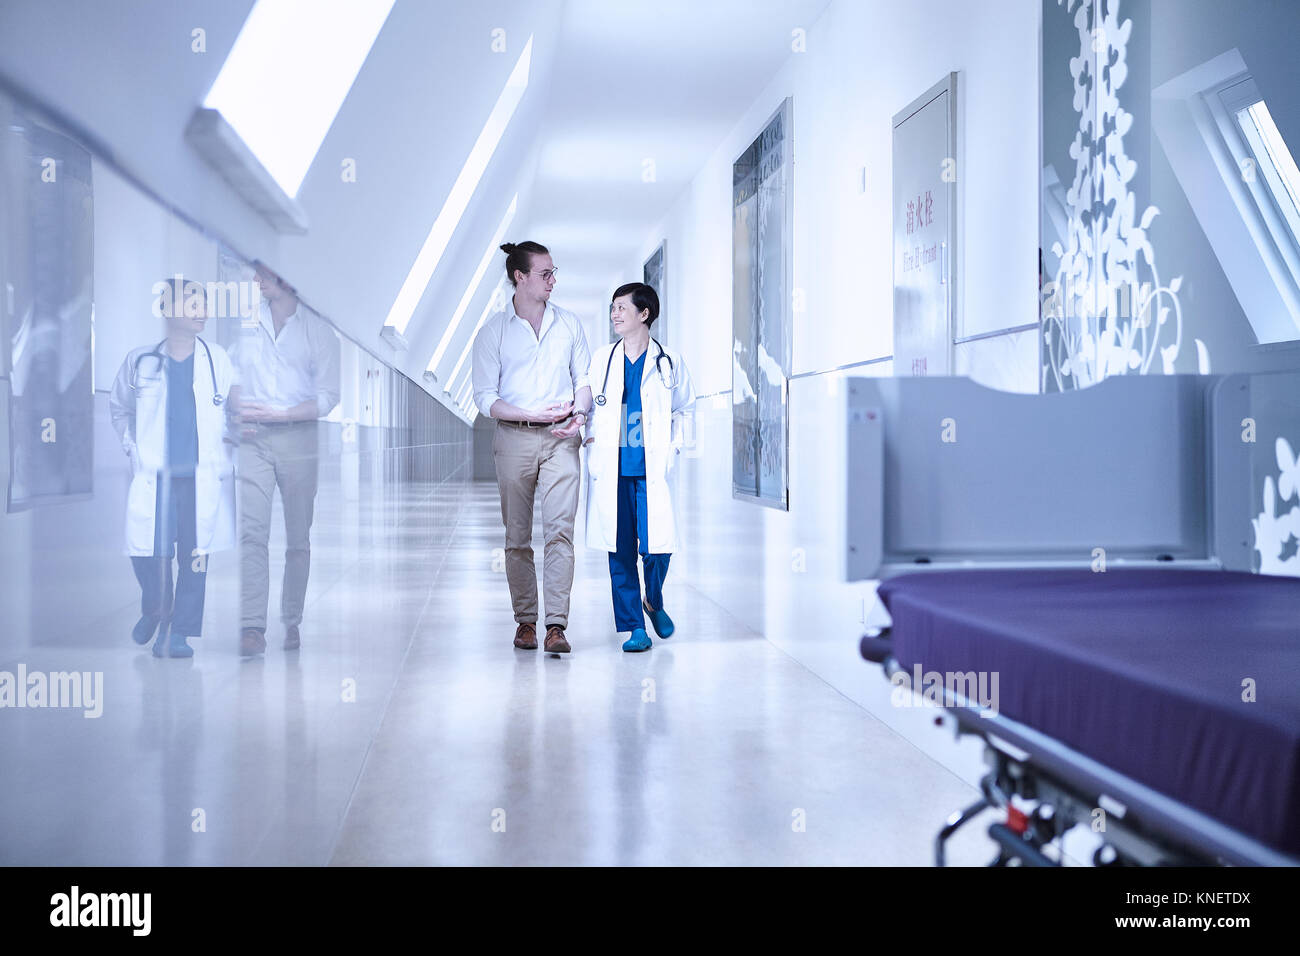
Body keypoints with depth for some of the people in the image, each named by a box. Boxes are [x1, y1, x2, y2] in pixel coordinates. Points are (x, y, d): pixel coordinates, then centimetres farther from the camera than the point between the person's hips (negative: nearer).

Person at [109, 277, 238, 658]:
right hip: (154, 474, 0)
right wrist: (132, 445, 8)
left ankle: (179, 632, 10)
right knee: (147, 552, -5)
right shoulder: (140, 361, 4)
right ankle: (155, 610, 25)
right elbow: (118, 407, 19)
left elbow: (236, 407, 17)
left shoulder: (218, 359, 4)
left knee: (195, 554, -2)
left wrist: (224, 441, 3)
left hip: (203, 476, 0)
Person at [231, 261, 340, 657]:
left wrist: (275, 413, -10)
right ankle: (252, 626, -14)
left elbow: (328, 397, 0)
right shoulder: (245, 322, 11)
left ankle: (292, 622, 13)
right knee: (252, 532, -11)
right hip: (251, 439, 1)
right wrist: (232, 417, 0)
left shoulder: (318, 330, 4)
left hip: (298, 438, -1)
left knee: (298, 538, 3)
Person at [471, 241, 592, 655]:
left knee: (560, 529, -9)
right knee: (517, 536, 3)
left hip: (561, 439, 1)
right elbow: (485, 397, -1)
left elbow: (584, 380, 15)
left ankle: (556, 625, -11)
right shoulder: (493, 331, 2)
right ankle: (525, 621, 14)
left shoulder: (569, 324, 10)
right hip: (514, 439, -1)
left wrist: (579, 412, -6)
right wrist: (533, 414, -13)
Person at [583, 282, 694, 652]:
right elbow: (589, 409, 15)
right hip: (612, 471, 2)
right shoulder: (601, 359, 9)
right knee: (620, 551, 1)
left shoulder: (669, 362, 5)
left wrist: (674, 449, 3)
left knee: (657, 547, -7)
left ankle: (654, 601, 25)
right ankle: (634, 628, 10)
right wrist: (591, 451, 2)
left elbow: (684, 410, 15)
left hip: (652, 469, -2)